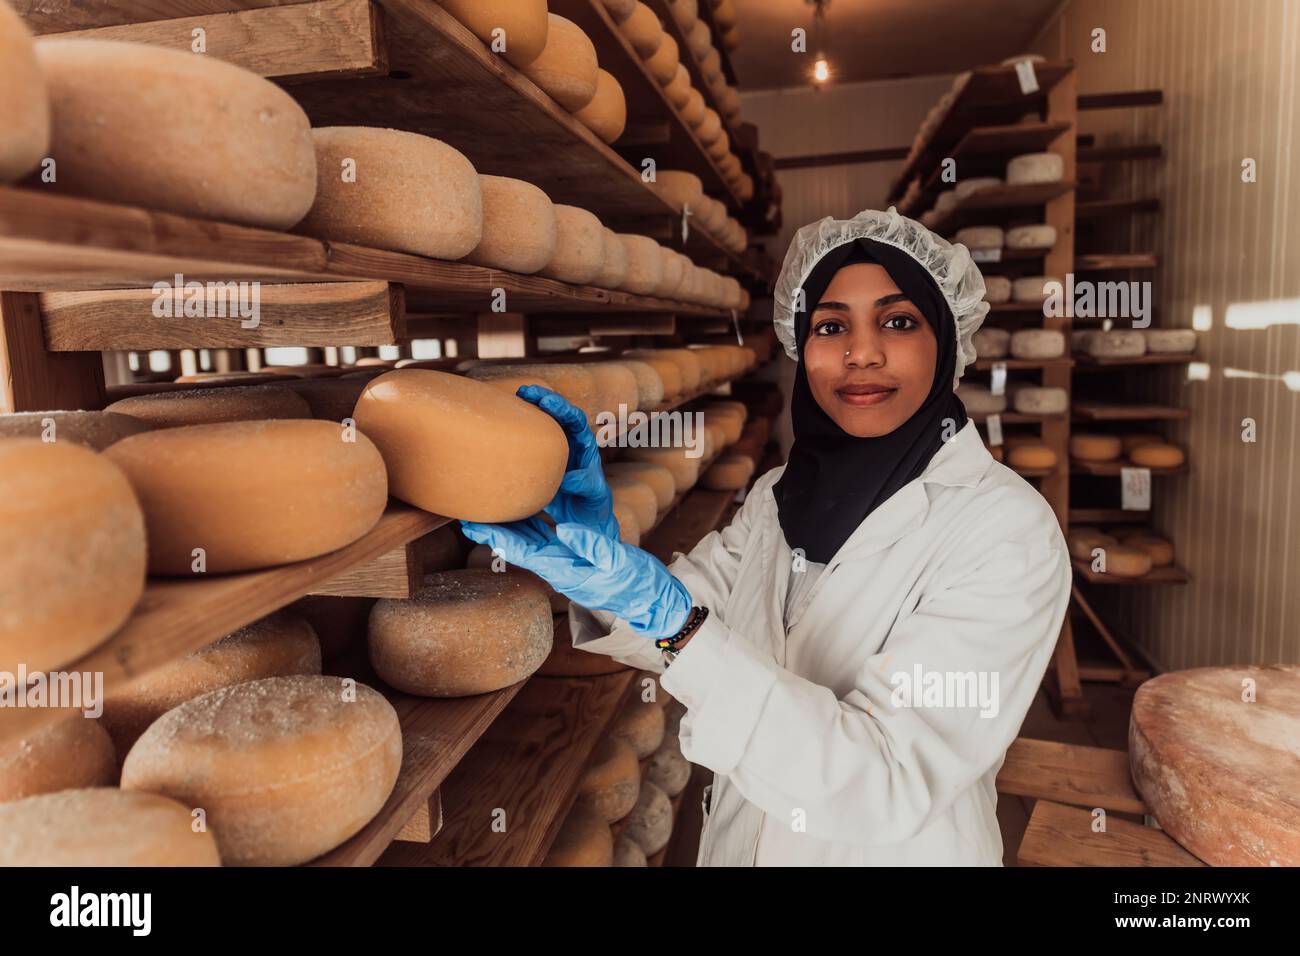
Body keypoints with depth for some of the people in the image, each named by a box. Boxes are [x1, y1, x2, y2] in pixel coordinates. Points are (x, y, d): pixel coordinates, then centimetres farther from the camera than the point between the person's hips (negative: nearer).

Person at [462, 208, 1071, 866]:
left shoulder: (1010, 529, -22)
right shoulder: (778, 492, -4)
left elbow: (888, 785, -29)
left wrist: (669, 618, -38)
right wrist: (601, 544, -26)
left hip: (898, 849, -4)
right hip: (743, 838, 5)